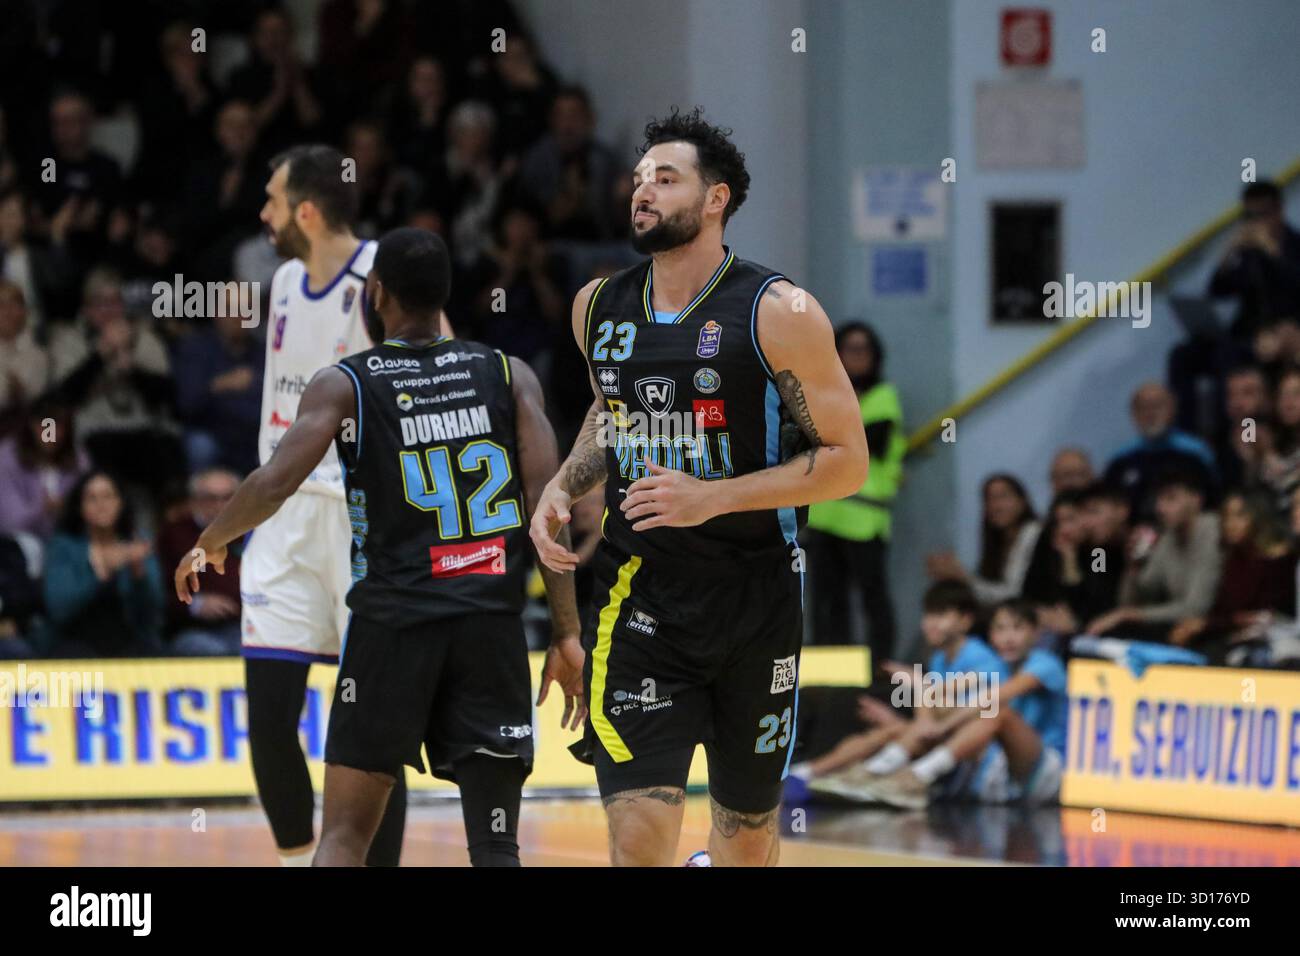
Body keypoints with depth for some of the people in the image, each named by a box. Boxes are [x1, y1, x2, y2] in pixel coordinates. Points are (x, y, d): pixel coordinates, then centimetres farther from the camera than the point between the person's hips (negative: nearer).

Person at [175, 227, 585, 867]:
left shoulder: (344, 384, 2)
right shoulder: (508, 375, 8)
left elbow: (274, 484, -11)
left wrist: (208, 545, 9)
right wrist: (566, 633, -1)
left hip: (392, 622, -2)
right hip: (491, 625, 2)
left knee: (344, 836, 7)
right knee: (495, 847, 3)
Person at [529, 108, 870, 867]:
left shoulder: (779, 314, -11)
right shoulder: (600, 308, 4)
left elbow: (847, 462, -11)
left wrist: (714, 498, -21)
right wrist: (563, 487, 4)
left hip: (754, 598, -2)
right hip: (639, 598, 2)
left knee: (748, 830, 13)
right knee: (639, 832, -14)